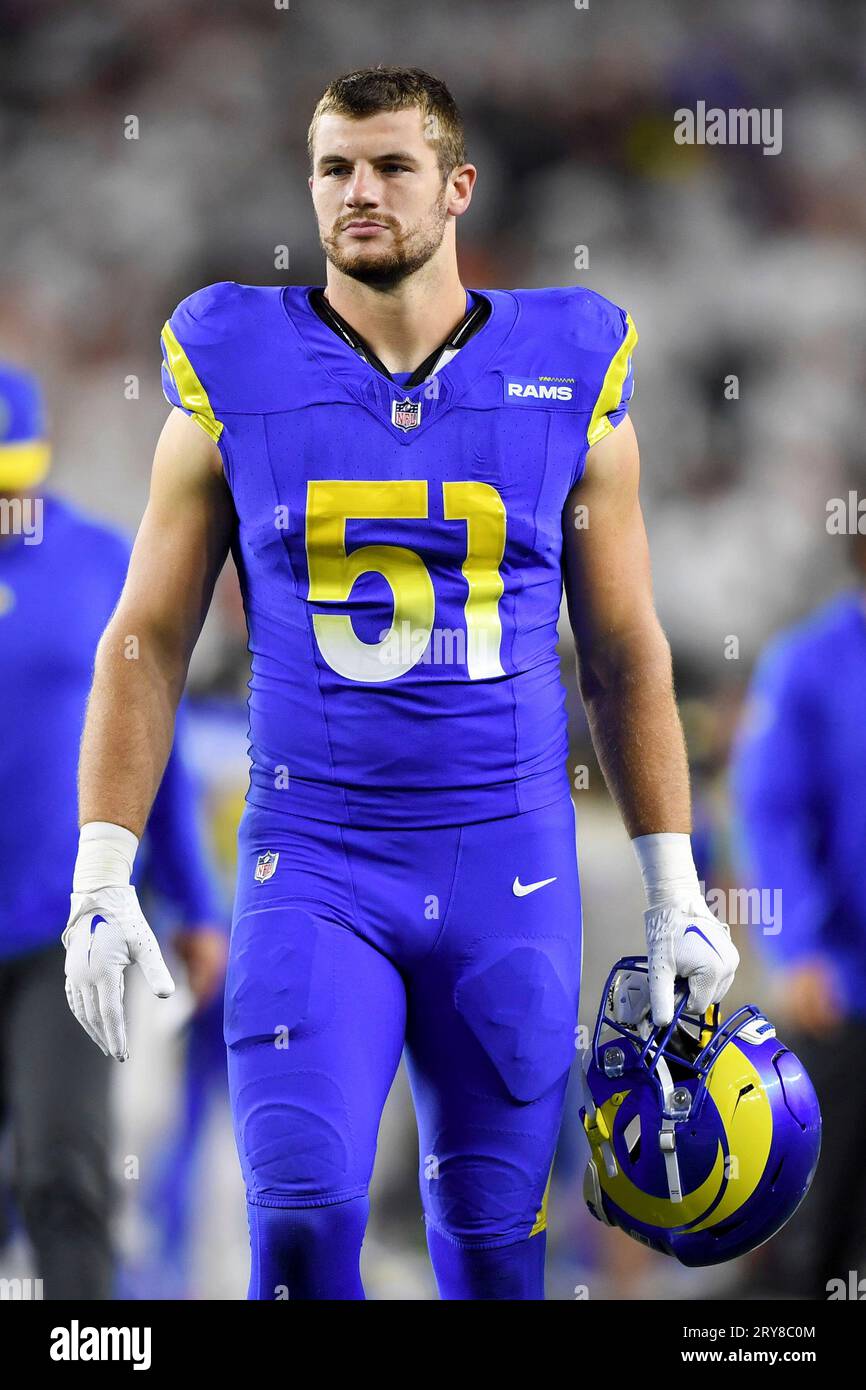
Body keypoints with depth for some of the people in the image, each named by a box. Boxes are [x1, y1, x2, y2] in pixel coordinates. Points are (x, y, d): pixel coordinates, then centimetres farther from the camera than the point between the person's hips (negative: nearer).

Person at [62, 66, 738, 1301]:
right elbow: (148, 645, 5)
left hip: (511, 874, 1)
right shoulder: (236, 379, 1)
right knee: (302, 1220, -17)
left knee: (493, 1244, 4)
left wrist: (675, 893, 8)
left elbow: (625, 658, 10)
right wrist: (102, 880, -3)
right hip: (313, 864, -1)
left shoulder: (569, 382, 4)